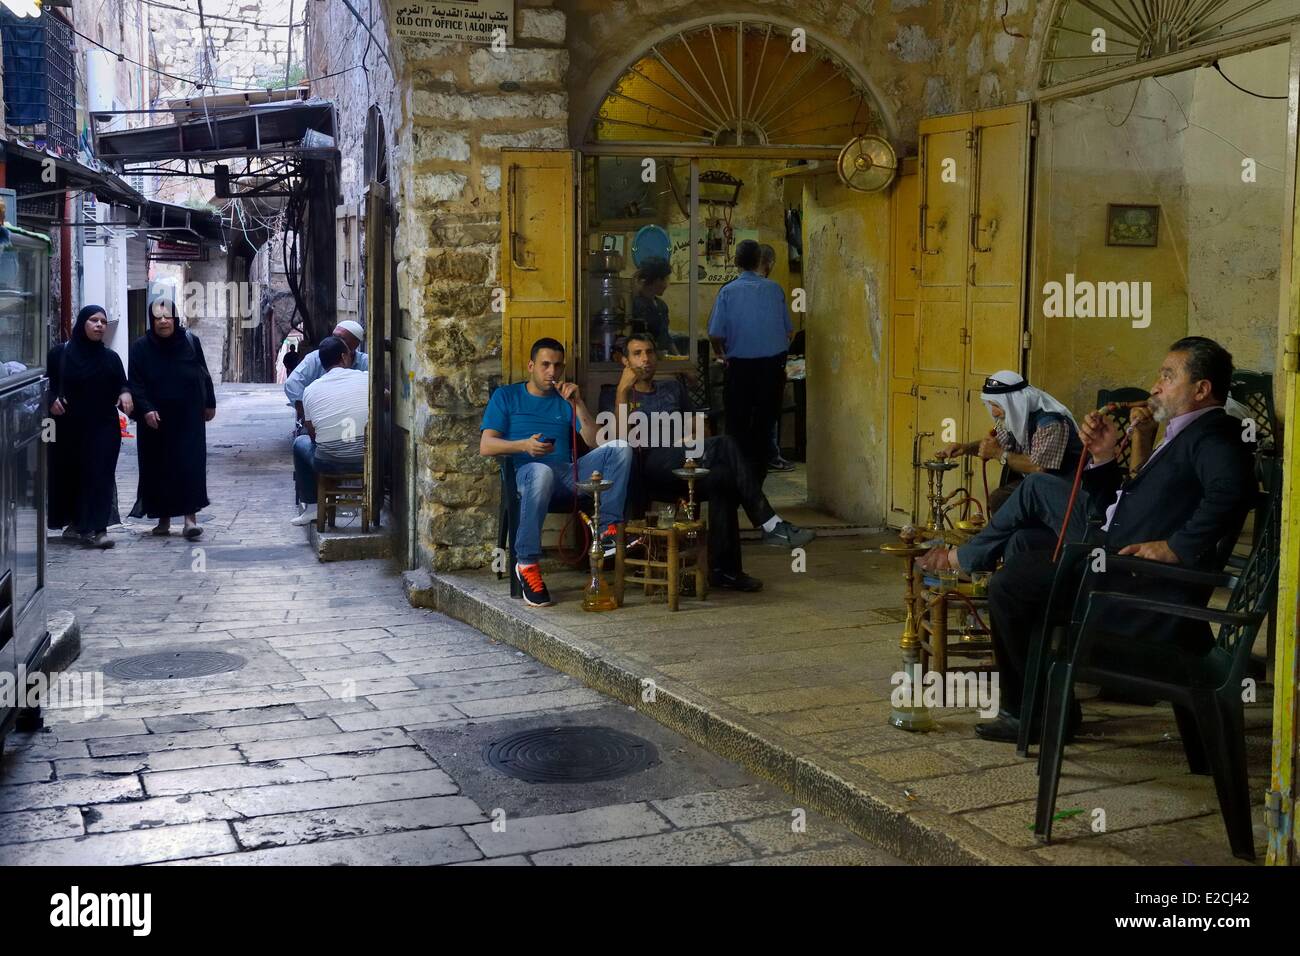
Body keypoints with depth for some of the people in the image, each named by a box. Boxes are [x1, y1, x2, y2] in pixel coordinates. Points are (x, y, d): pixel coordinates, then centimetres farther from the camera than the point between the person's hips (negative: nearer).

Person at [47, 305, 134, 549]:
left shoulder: (110, 357, 6)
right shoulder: (60, 353, 0)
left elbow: (122, 383, 7)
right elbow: (47, 383, 4)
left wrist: (125, 394, -15)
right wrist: (53, 399, -15)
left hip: (103, 428, 1)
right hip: (68, 427, 0)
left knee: (99, 475, -5)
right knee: (68, 474, 6)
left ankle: (94, 528, -4)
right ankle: (74, 522, 23)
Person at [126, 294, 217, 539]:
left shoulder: (190, 341, 1)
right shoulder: (141, 347, -2)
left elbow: (203, 374, 9)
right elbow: (135, 383, -5)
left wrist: (209, 404, 11)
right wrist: (145, 409, -17)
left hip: (189, 417, 0)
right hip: (156, 419, 0)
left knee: (190, 463, -7)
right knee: (158, 467, 6)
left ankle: (191, 517, -7)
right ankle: (163, 518, 16)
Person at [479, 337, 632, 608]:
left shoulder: (565, 399, 26)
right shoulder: (506, 396, 16)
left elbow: (594, 441, 12)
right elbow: (486, 446, 2)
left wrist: (577, 403, 1)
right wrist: (524, 445, -16)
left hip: (568, 474, 4)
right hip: (526, 472, -4)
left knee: (620, 448, -19)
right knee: (541, 472, -42)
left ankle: (610, 528, -27)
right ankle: (526, 563, -37)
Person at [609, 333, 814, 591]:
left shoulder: (673, 388, 29)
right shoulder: (623, 398, 14)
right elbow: (622, 437, -6)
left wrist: (694, 439, 0)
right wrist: (623, 390, -10)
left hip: (684, 465, 5)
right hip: (654, 467, -5)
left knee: (722, 477, -33)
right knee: (724, 444, -29)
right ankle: (770, 524, -29)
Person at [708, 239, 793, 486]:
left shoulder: (728, 291, -6)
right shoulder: (774, 289, -1)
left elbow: (715, 334, -9)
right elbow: (789, 330, 2)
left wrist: (721, 354, 12)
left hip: (740, 366, -1)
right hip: (773, 364, 1)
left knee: (737, 424, 10)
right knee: (765, 423, 10)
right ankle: (757, 481, 12)